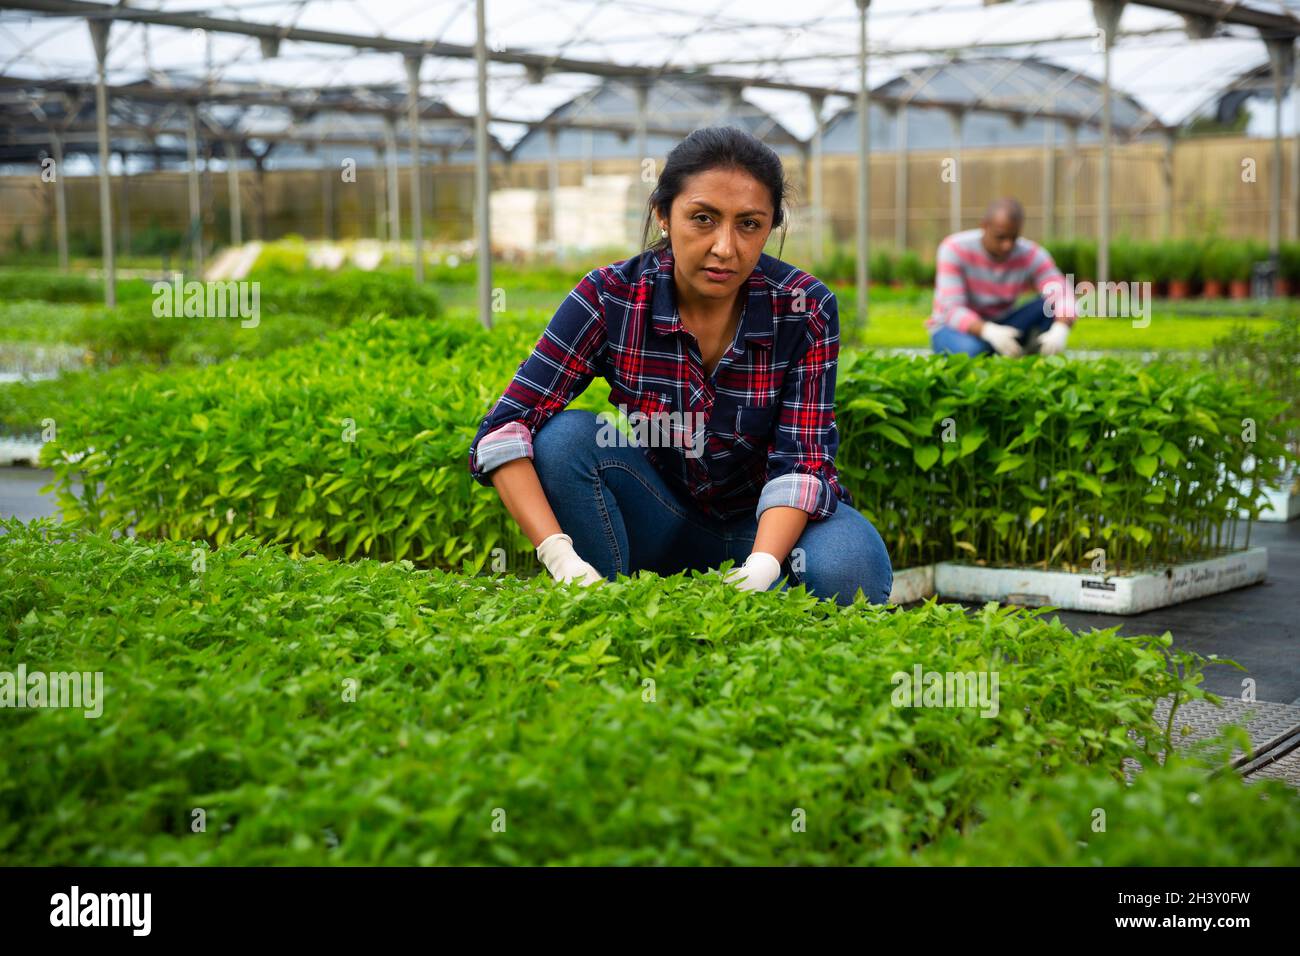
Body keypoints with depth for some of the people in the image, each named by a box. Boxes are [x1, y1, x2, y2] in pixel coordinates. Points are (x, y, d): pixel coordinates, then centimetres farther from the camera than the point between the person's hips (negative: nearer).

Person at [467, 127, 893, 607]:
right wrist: (561, 556, -39)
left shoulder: (805, 307, -17)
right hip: (662, 524, 1)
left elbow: (801, 458, -21)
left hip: (767, 522, -1)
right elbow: (504, 430, -24)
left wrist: (762, 567, -41)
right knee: (565, 435, -27)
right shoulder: (610, 296, -18)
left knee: (847, 571, -34)